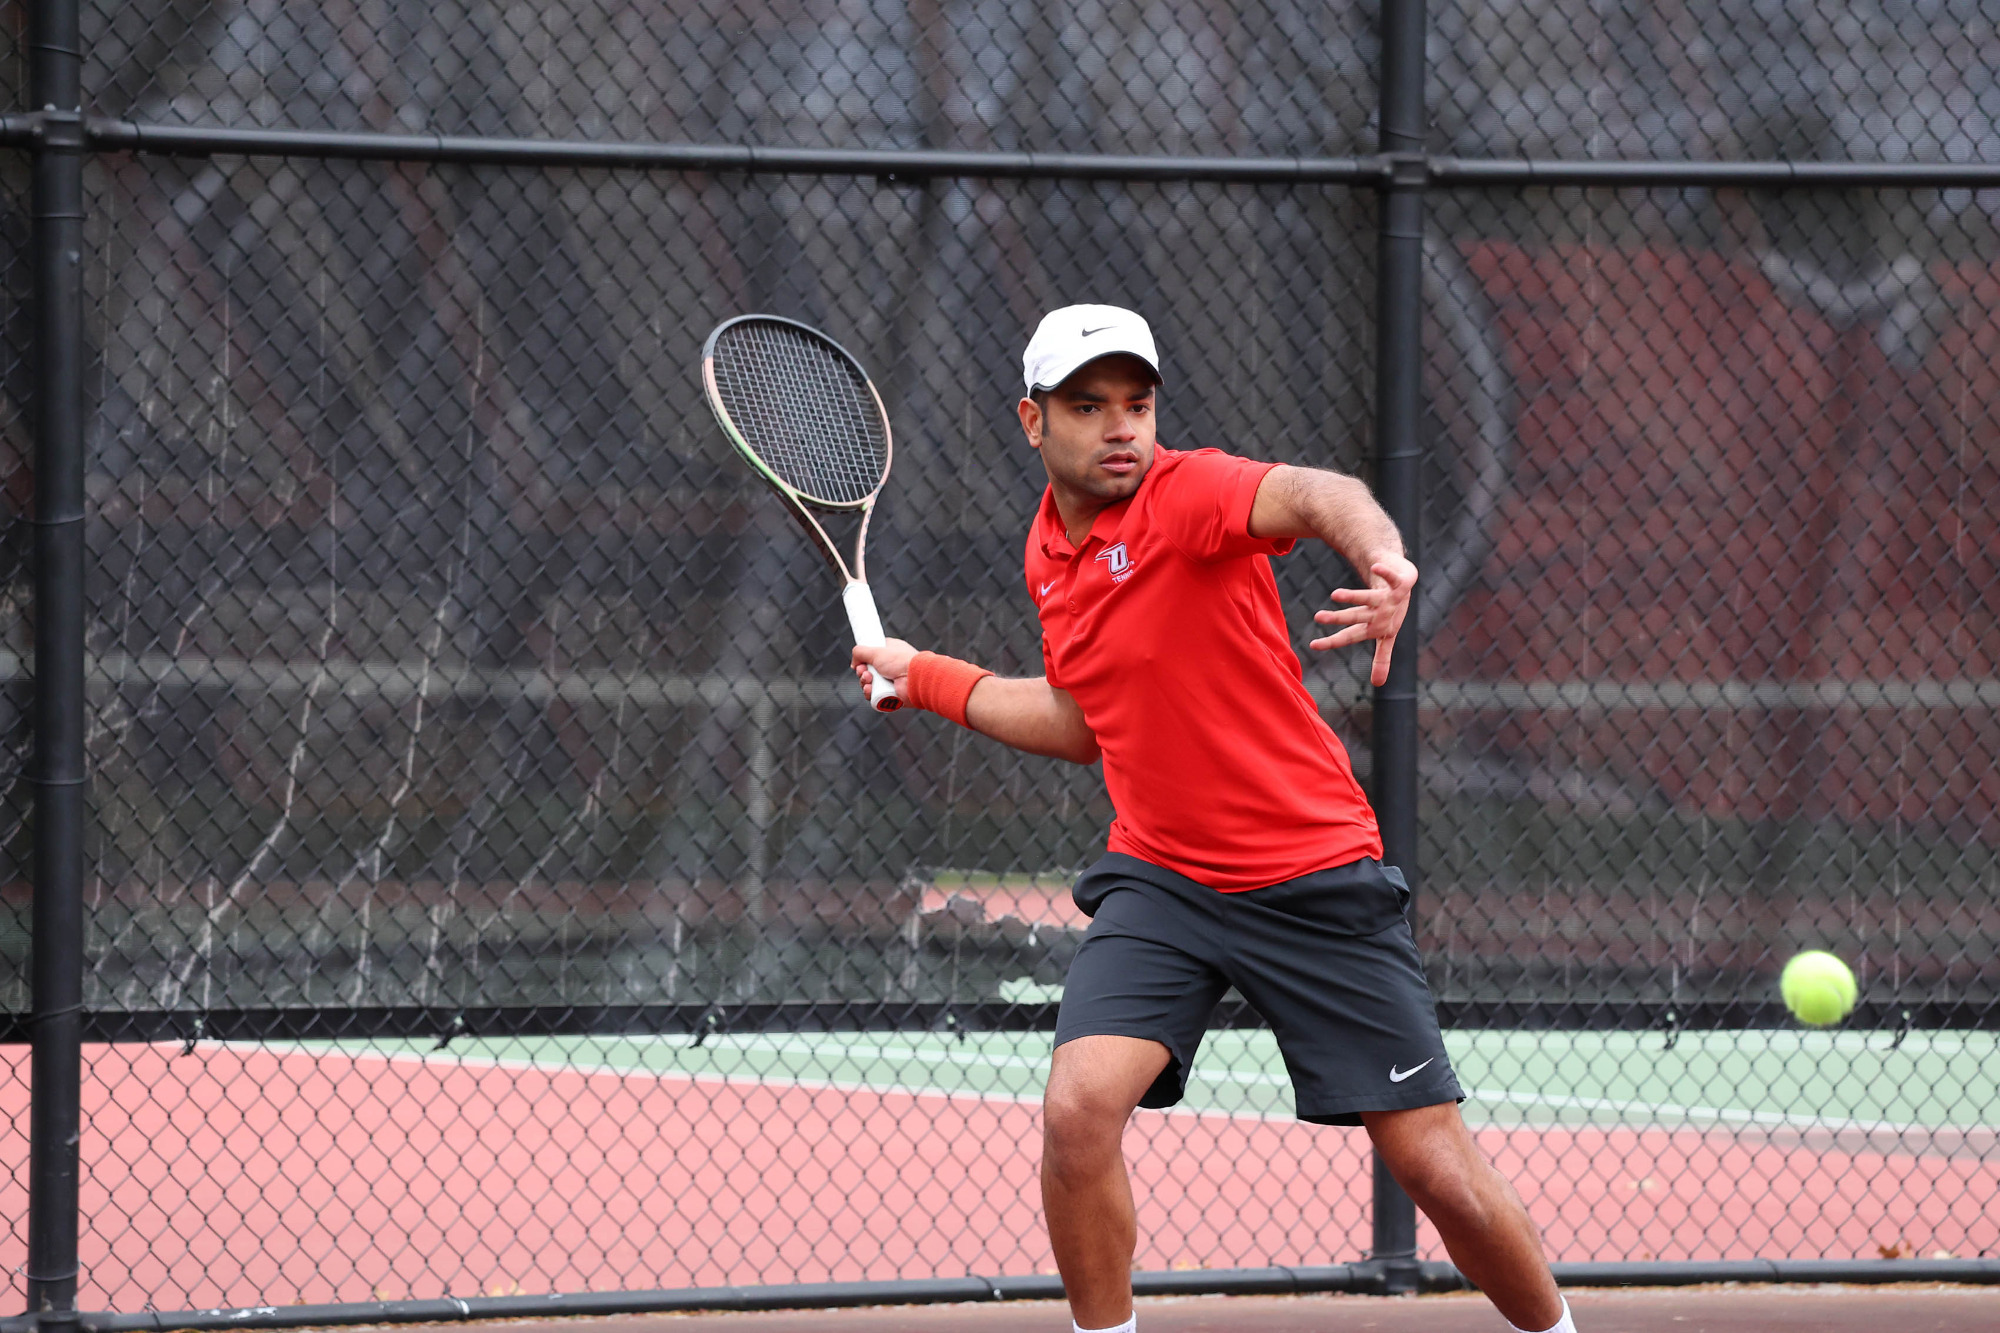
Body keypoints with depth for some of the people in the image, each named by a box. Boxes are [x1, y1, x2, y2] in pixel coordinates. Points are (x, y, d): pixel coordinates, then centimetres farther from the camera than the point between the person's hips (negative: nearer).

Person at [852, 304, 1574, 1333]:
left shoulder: (1188, 493, -14)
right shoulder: (1052, 553, 8)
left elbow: (1315, 496, -38)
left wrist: (1381, 556, -60)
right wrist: (925, 678, 25)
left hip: (1315, 879, -5)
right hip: (1158, 881, 5)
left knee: (1437, 1170, -4)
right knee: (1079, 1110, -21)